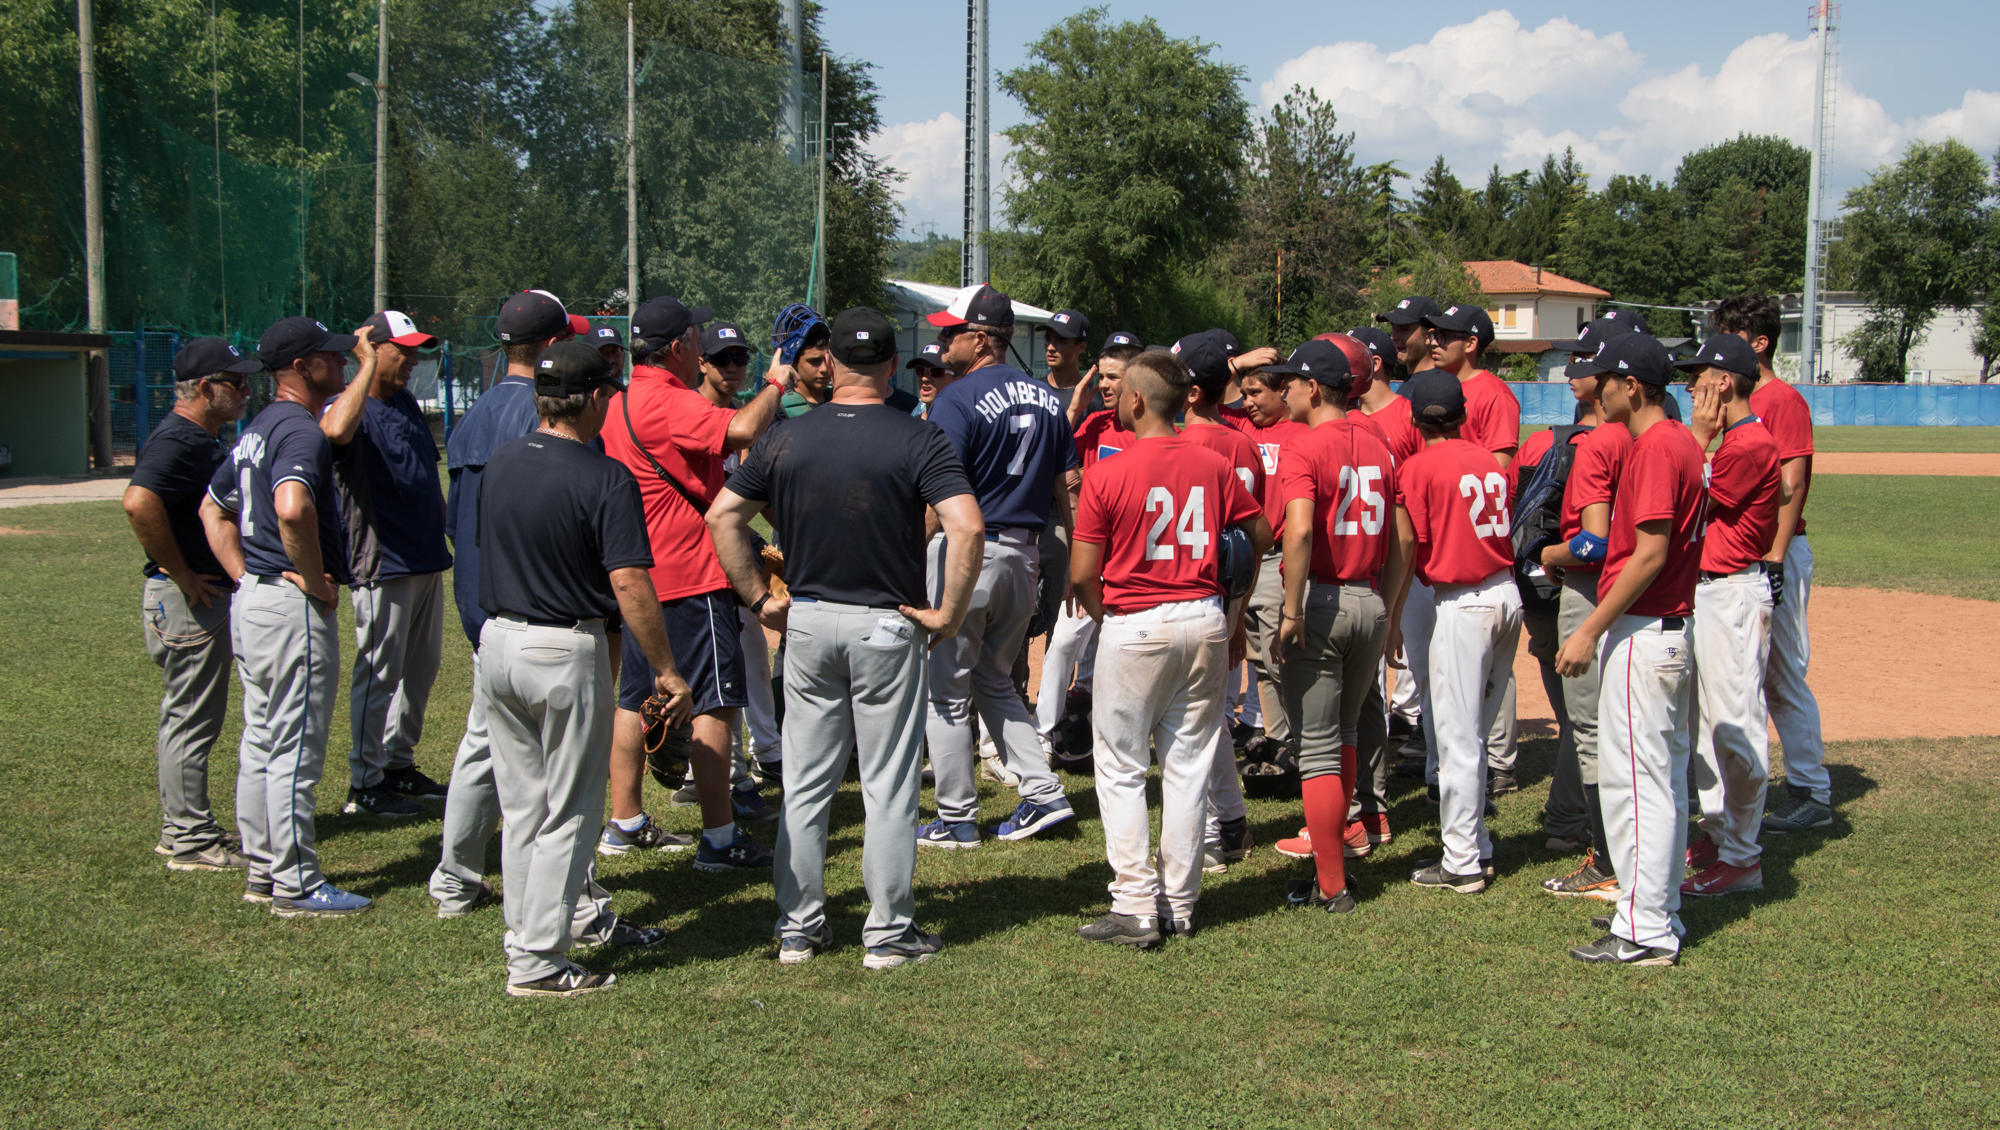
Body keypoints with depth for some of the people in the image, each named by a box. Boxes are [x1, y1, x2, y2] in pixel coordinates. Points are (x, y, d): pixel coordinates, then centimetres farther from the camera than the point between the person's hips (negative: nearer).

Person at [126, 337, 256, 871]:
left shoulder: (203, 440, 14)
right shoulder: (178, 441, -18)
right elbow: (139, 503, -34)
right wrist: (182, 576, -25)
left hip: (208, 595, 11)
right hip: (186, 601, -11)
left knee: (187, 718, 17)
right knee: (192, 720, -3)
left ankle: (180, 828, 27)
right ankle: (191, 841, 4)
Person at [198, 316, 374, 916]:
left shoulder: (257, 430, 15)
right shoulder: (301, 430, -17)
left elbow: (213, 509, 24)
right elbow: (293, 508, -36)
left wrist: (244, 574, 16)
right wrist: (316, 579, -22)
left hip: (253, 598, 11)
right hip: (294, 605, -10)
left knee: (261, 742, 16)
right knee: (296, 748, -4)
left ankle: (262, 870, 25)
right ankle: (296, 884, 2)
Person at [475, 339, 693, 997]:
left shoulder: (499, 467, 4)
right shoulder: (604, 479, -17)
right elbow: (629, 585, -21)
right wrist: (665, 670, -15)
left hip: (496, 643, 7)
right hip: (566, 651, -6)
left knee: (521, 807, 17)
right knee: (567, 813, 3)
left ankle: (526, 936, 25)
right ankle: (537, 963, 6)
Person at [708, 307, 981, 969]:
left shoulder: (786, 439, 1)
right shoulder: (917, 441, -10)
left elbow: (722, 517, 1)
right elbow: (966, 526, -22)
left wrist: (759, 599, 5)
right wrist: (949, 614, -12)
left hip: (805, 622, 3)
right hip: (888, 626, -3)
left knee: (805, 784, 12)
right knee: (889, 788, 5)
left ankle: (798, 928, 20)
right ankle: (888, 933, 12)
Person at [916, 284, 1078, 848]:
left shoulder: (958, 400, -13)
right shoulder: (1046, 399, 9)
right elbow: (1065, 490, 11)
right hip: (1025, 554, 7)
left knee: (947, 691, 5)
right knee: (995, 680, 22)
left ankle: (957, 818, 10)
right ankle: (1043, 792, 14)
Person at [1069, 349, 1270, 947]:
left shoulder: (1107, 474, -12)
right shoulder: (1214, 466, 1)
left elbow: (1081, 575, -10)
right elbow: (1261, 534, 14)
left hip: (1134, 626, -4)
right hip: (1206, 621, 5)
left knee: (1121, 768, 5)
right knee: (1188, 764, 12)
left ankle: (1136, 908, 2)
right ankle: (1180, 903, 18)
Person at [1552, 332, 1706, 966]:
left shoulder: (1654, 448, -17)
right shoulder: (1681, 441, 13)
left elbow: (1650, 554, -23)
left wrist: (1591, 632, -20)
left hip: (1642, 633, -11)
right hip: (1673, 629, 11)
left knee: (1633, 779, -6)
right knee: (1665, 776, 16)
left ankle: (1644, 933, -1)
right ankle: (1660, 913, 25)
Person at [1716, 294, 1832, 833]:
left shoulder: (1783, 399, -11)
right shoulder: (1739, 401, 16)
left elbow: (1792, 485, -17)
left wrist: (1774, 558, -23)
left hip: (1776, 553, -9)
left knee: (1784, 677, -5)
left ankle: (1812, 795, 3)